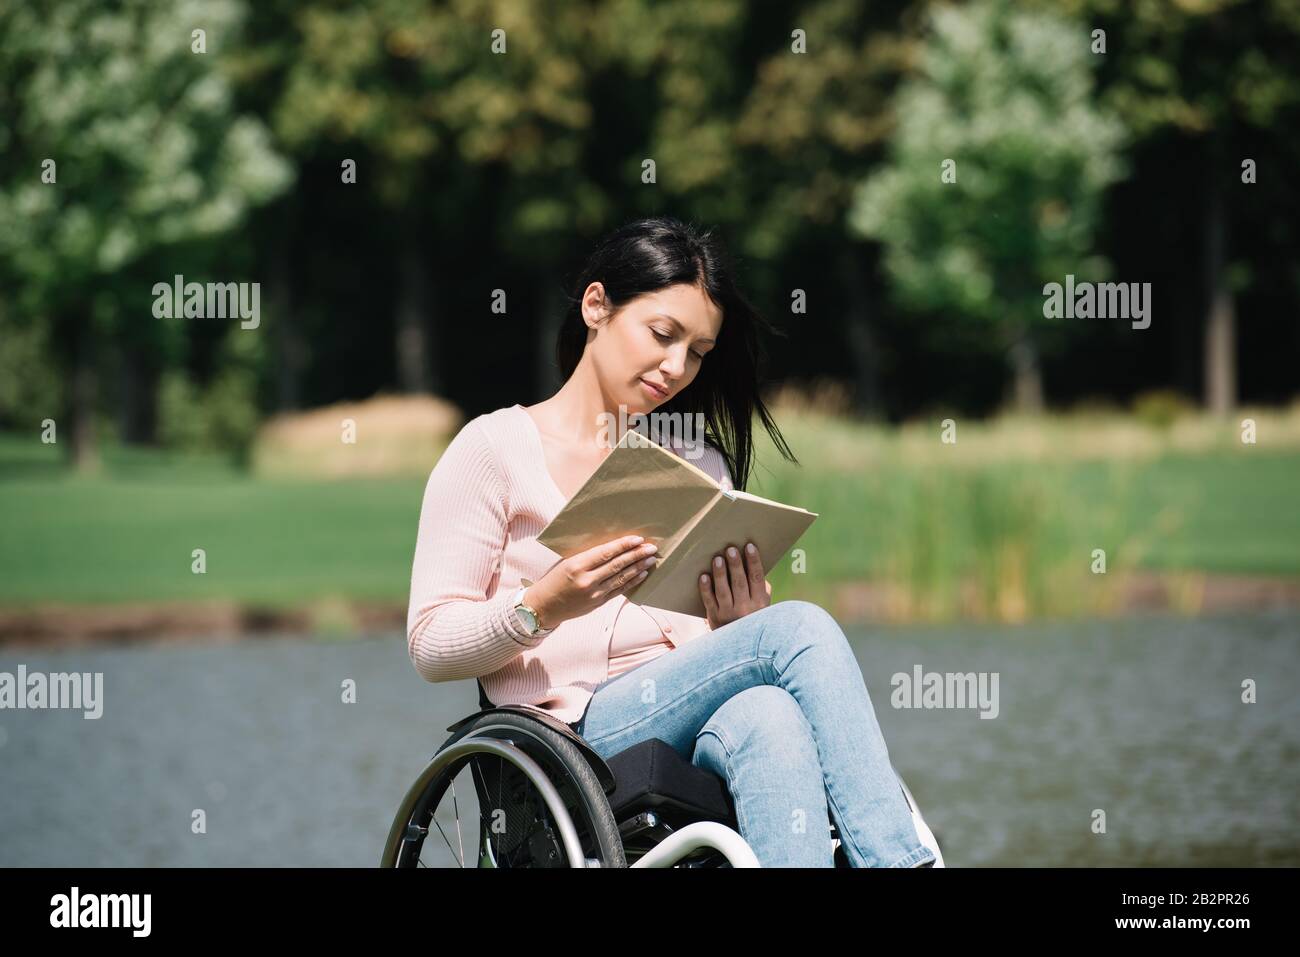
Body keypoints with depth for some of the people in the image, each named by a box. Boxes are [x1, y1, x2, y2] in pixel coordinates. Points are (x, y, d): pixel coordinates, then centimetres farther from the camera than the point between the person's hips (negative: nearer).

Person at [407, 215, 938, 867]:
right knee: (801, 629, -28)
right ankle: (902, 860, -34)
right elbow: (429, 646, 2)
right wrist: (546, 605, -16)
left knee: (769, 716, -37)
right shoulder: (497, 448, 9)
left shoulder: (700, 463, 25)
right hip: (582, 734, -4)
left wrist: (738, 621, -5)